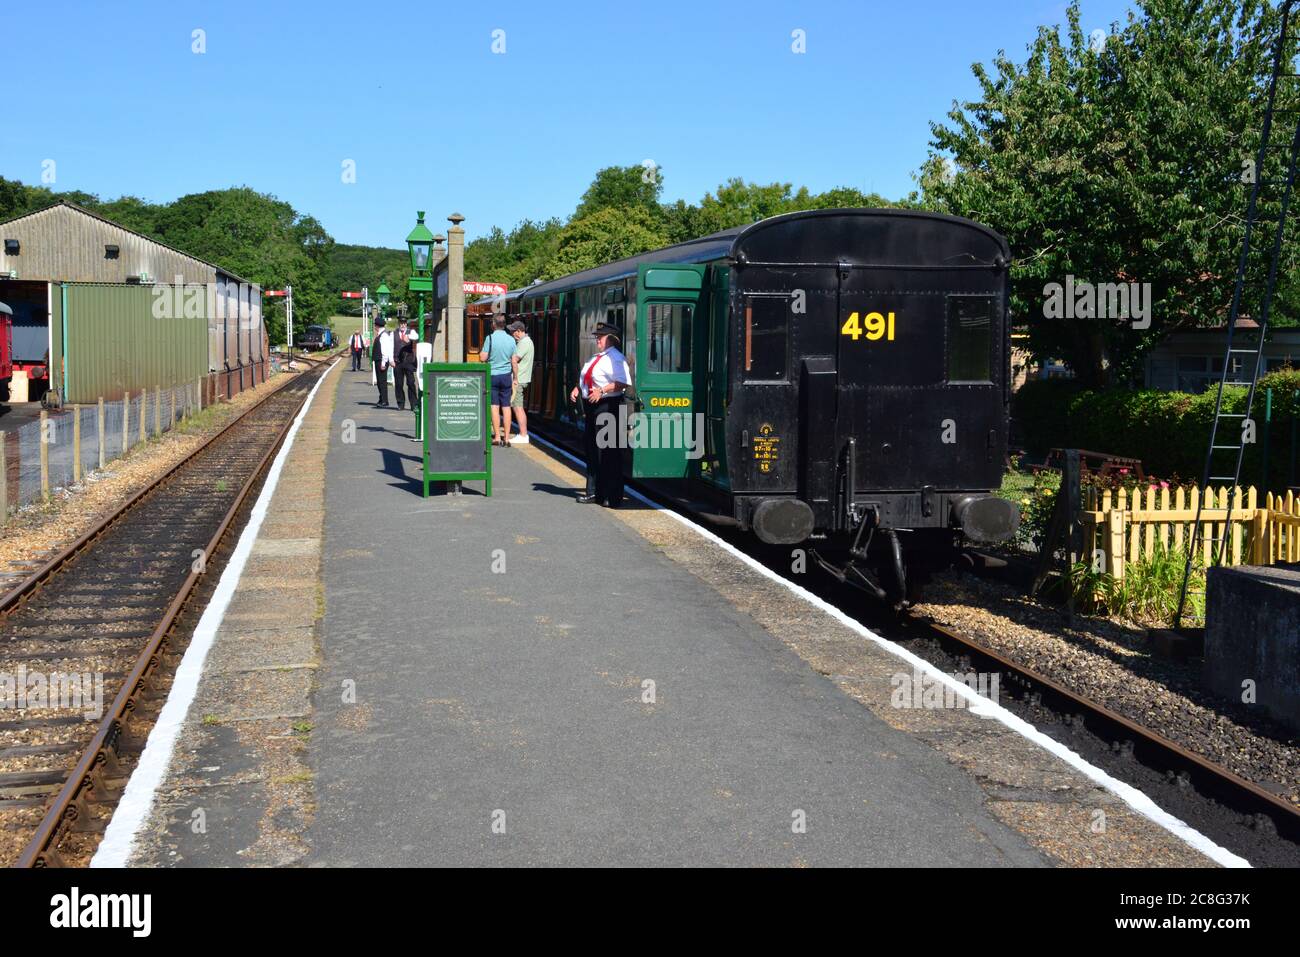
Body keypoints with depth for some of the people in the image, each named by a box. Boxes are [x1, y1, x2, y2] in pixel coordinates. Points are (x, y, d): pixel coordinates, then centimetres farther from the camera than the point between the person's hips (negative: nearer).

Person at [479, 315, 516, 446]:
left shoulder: (490, 338, -11)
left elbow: (482, 358, -11)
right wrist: (515, 378, 14)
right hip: (506, 376, 3)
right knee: (506, 406, 4)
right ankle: (506, 438, 4)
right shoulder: (511, 340, 2)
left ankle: (497, 437, -3)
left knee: (494, 406, 0)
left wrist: (480, 351, 10)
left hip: (492, 375, -3)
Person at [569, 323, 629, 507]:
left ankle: (612, 496, -1)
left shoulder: (615, 358, -11)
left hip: (608, 406, -10)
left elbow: (622, 383, -22)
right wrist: (577, 388, 9)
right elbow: (585, 379, 28)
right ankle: (593, 492, 24)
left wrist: (602, 391, -29)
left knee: (608, 452, -6)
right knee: (591, 449, 14)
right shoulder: (595, 358, 19)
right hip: (593, 408, 10)